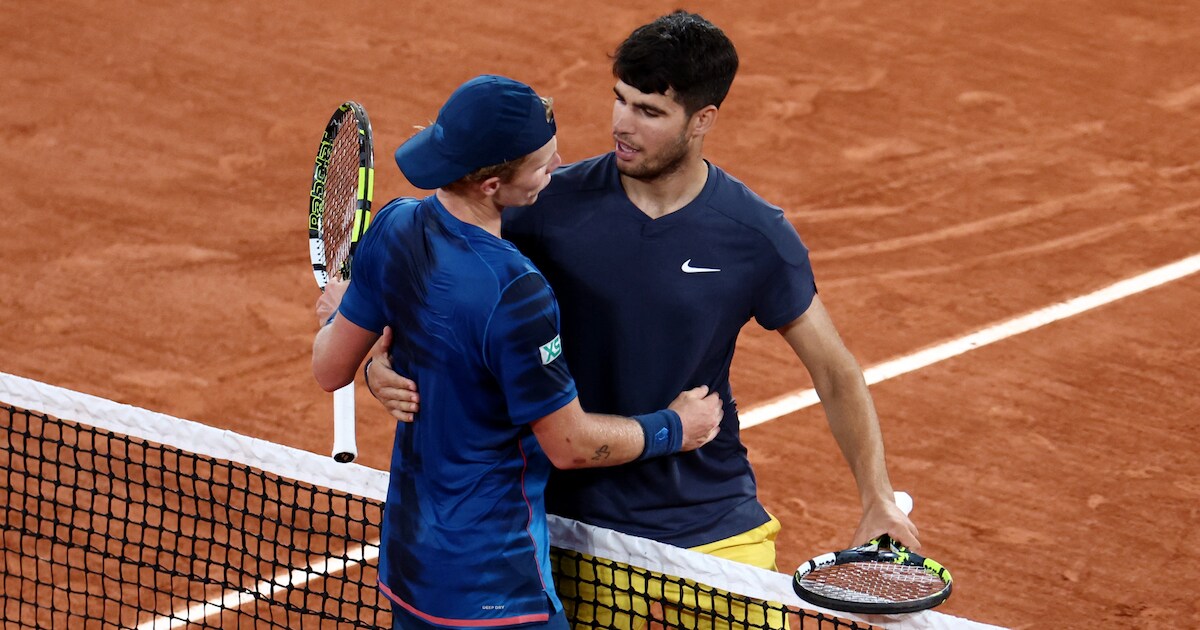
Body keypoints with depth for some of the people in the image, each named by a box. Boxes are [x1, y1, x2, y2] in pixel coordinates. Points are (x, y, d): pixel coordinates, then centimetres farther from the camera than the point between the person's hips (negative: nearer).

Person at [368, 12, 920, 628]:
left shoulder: (757, 235, -8)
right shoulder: (553, 203, -8)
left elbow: (836, 374, 1)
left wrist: (878, 500, -9)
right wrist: (386, 363, -20)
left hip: (716, 526, 0)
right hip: (580, 524, 0)